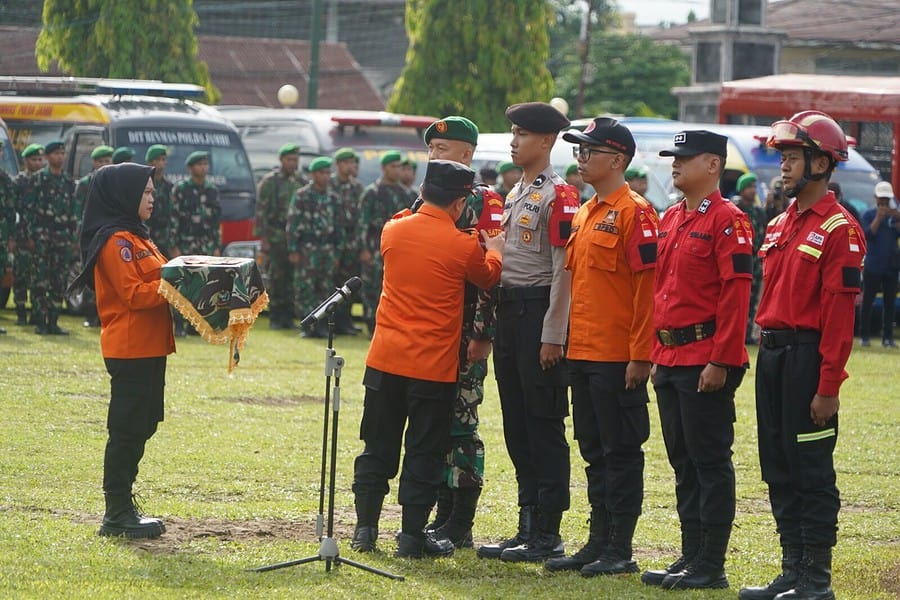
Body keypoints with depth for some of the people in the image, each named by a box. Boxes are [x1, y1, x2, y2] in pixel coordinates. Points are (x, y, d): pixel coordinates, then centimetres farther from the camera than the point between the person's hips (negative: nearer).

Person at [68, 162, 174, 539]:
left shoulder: (135, 238, 19)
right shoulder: (115, 241, -13)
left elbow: (151, 285, 20)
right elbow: (134, 294, -20)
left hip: (147, 348, 10)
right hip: (130, 348, -10)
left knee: (138, 427, 12)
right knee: (127, 429, -6)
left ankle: (123, 510, 17)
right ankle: (118, 514, -2)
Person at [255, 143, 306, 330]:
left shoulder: (302, 182, 13)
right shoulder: (269, 182, 0)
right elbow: (261, 211, -4)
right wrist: (263, 238, -10)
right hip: (276, 237, -4)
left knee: (292, 279, 2)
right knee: (275, 279, -3)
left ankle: (288, 317, 8)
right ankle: (275, 319, 1)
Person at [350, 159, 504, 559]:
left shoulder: (394, 231, 0)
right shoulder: (463, 245, -11)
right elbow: (488, 278, 10)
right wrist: (495, 250, 29)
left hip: (385, 360, 4)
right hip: (433, 367, -4)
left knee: (378, 448, 12)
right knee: (424, 452, 4)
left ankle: (366, 528, 13)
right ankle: (412, 536, 4)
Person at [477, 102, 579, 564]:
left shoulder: (559, 196, -11)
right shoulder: (515, 194, 17)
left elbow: (564, 270, -16)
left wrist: (552, 335, -19)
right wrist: (495, 327, 18)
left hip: (539, 312, -9)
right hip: (509, 312, 9)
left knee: (544, 426, -5)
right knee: (517, 426, 11)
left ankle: (547, 535, -2)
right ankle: (527, 528, 17)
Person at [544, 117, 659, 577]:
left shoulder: (634, 213, -11)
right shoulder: (583, 215, 16)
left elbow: (649, 288, -15)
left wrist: (640, 354, -19)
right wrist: (569, 343, 16)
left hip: (618, 359, -9)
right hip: (582, 356, 9)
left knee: (621, 451, -2)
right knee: (594, 452, 12)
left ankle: (620, 549, 2)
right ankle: (598, 542, 18)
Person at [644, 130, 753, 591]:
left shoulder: (727, 221, -11)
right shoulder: (671, 219, 15)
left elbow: (736, 295, -16)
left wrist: (720, 362, -19)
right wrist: (657, 354, 16)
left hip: (706, 361, -9)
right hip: (669, 359, 9)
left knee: (710, 462, -4)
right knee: (683, 463, 12)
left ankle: (712, 566, -1)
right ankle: (691, 557, 18)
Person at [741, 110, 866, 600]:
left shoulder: (838, 229, -11)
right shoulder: (779, 226, 15)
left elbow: (839, 315, -15)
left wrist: (828, 387, -18)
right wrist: (767, 354, 15)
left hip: (808, 356, -9)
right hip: (771, 353, 9)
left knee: (811, 471, -4)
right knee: (778, 470, 11)